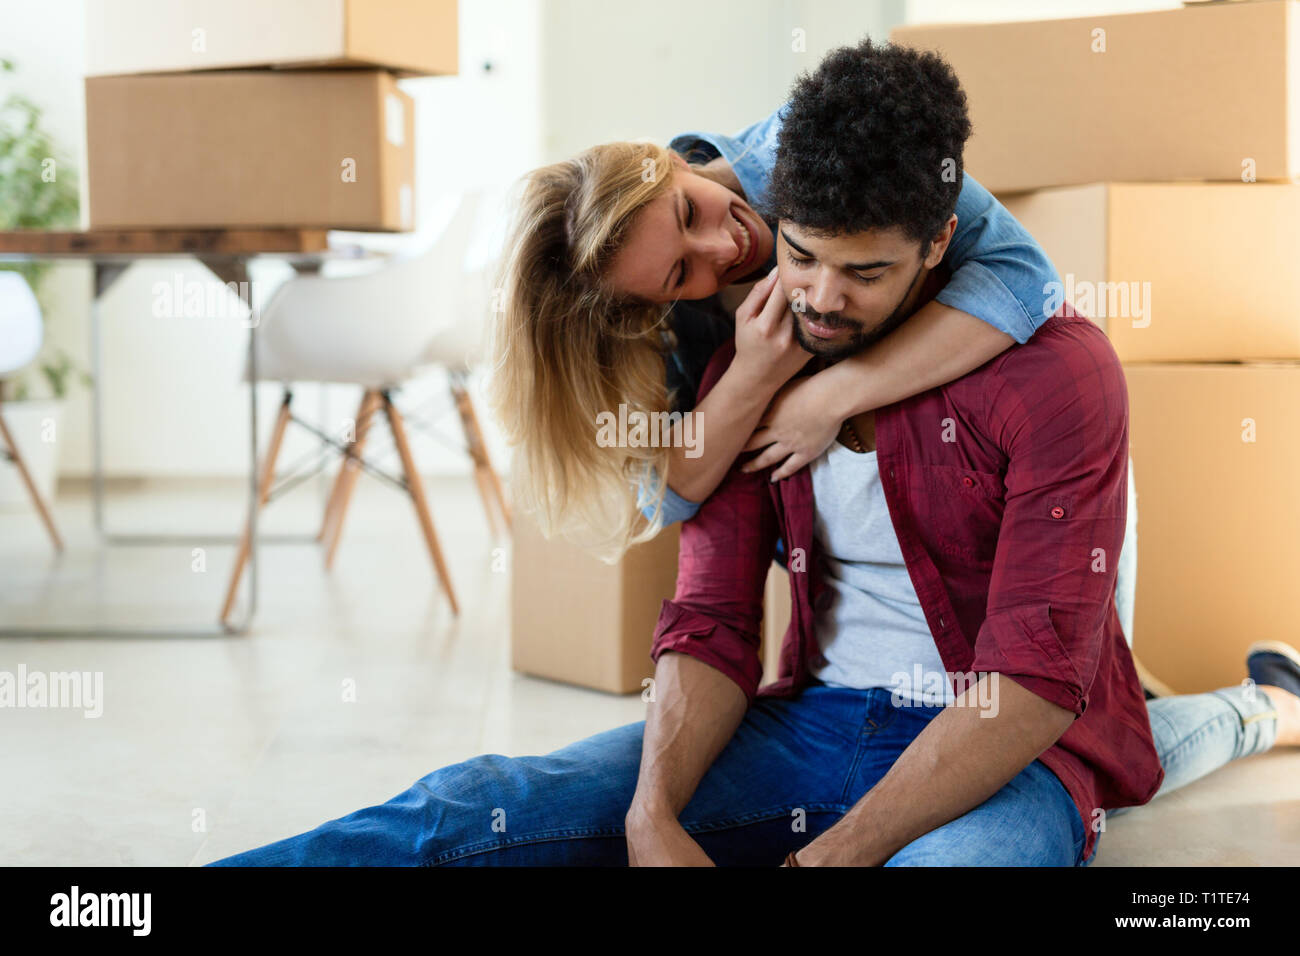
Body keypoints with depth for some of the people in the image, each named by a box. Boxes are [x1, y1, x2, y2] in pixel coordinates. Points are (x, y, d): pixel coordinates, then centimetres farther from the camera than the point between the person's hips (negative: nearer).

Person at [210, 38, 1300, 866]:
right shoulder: (751, 362, 3)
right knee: (485, 806, -15)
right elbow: (711, 621, 0)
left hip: (1006, 745, -4)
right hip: (820, 718, 5)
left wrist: (841, 850, -26)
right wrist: (653, 816, -19)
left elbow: (1038, 679, -19)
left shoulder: (1055, 371, -13)